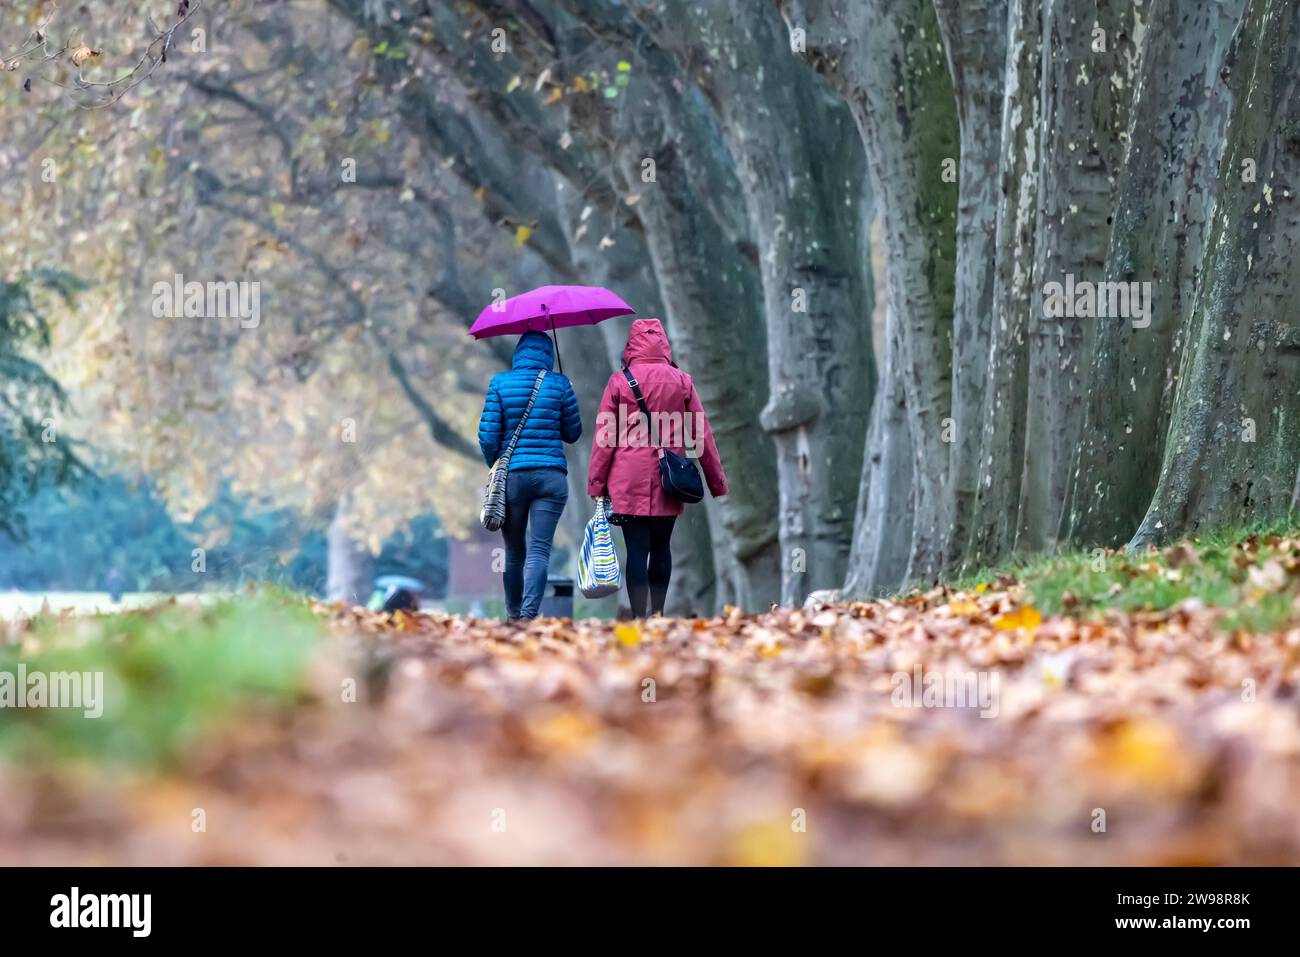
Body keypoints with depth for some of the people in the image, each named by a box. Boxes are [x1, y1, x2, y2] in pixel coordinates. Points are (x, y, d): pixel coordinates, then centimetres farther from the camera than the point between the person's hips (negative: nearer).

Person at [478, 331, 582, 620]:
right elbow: (573, 433, 8)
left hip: (512, 476, 1)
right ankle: (529, 613, -19)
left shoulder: (500, 383, 0)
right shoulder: (559, 384, 1)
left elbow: (488, 434, -3)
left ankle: (513, 615, 24)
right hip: (551, 476, -1)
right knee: (539, 550, -5)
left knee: (514, 552, 14)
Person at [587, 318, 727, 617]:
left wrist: (596, 483, 2)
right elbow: (701, 435, 7)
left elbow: (604, 437, -2)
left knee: (636, 549, -2)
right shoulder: (682, 382, 4)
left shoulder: (619, 381, -2)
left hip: (629, 481, -2)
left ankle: (638, 617, -6)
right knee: (661, 547, 14)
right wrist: (717, 481, 12)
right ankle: (658, 614, 18)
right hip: (668, 481, 2)